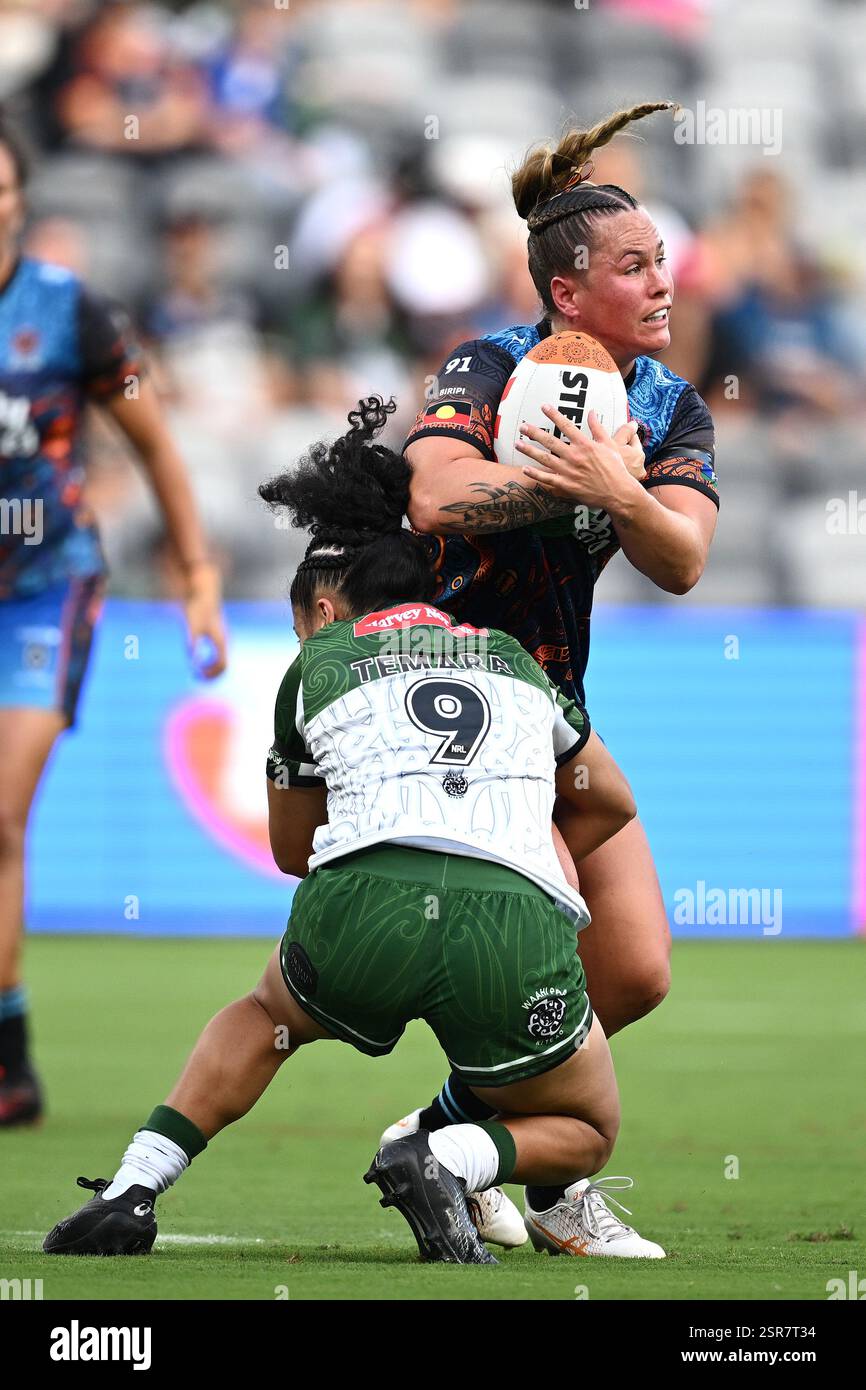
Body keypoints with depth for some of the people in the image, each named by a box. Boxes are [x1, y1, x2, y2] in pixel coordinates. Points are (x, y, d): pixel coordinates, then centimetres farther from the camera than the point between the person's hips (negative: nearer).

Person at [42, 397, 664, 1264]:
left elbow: (291, 850, 36)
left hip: (357, 911, 0)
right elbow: (610, 802, 43)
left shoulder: (316, 668, 22)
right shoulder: (514, 658, 28)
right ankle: (448, 1159, -8)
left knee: (265, 1015, 36)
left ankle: (133, 1188, 15)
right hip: (518, 926, 0)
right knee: (587, 1132, 24)